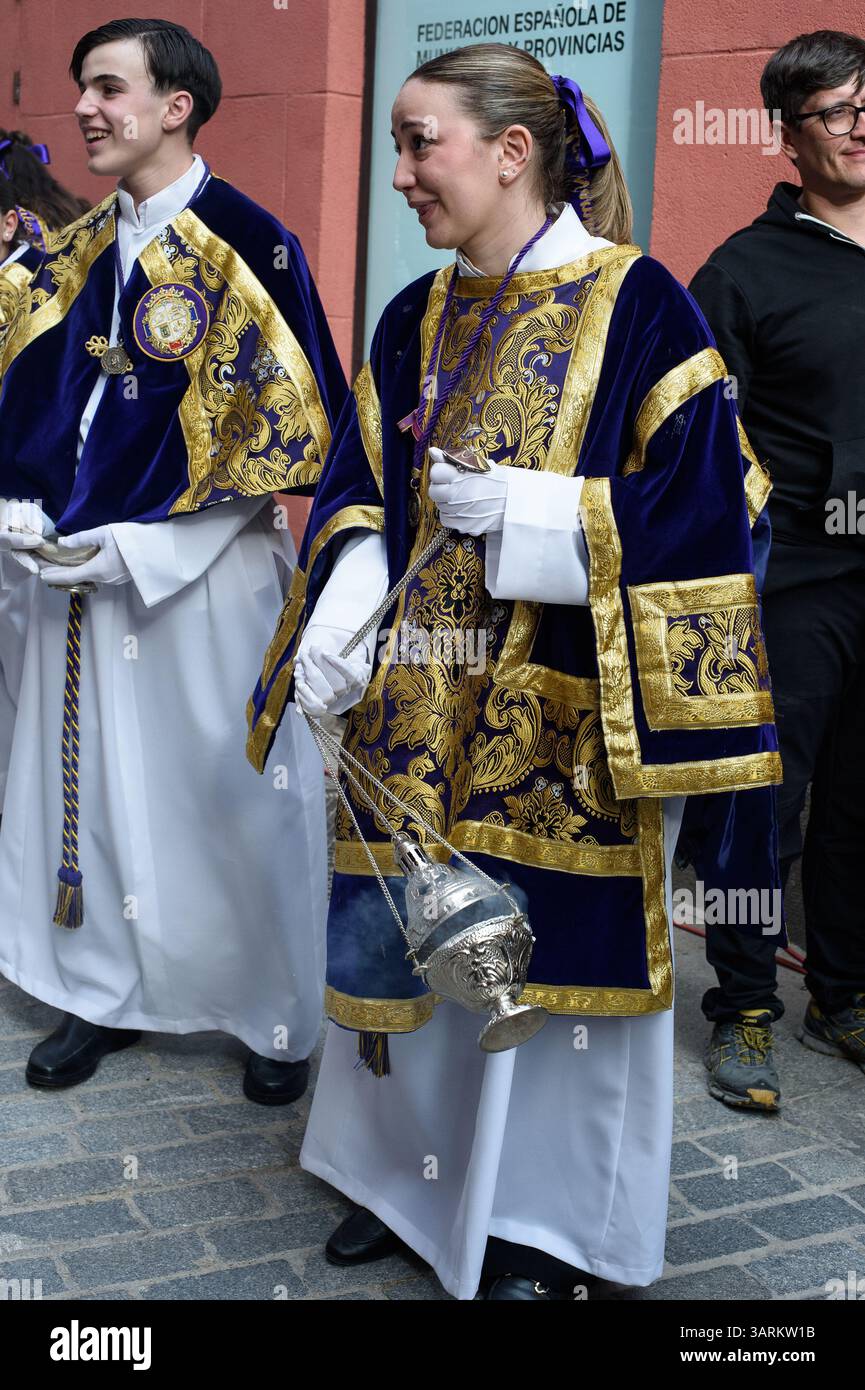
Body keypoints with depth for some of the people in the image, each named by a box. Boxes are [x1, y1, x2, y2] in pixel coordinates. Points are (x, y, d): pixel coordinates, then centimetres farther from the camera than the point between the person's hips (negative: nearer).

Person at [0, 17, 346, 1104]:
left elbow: (290, 425, -13)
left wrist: (141, 544, -14)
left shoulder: (249, 244, -9)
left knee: (231, 791, 2)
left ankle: (281, 1015, 20)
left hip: (204, 578, -6)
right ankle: (107, 992, 30)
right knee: (90, 780, 13)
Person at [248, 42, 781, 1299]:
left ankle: (542, 1221, 26)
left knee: (550, 948, 5)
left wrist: (524, 512, -19)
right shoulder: (416, 322, 10)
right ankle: (411, 1173, 34)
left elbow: (694, 502, -11)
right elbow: (359, 494, 8)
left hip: (562, 712, -5)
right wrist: (336, 620, -10)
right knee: (402, 939, 12)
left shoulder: (636, 307, -7)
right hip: (419, 706, 5)